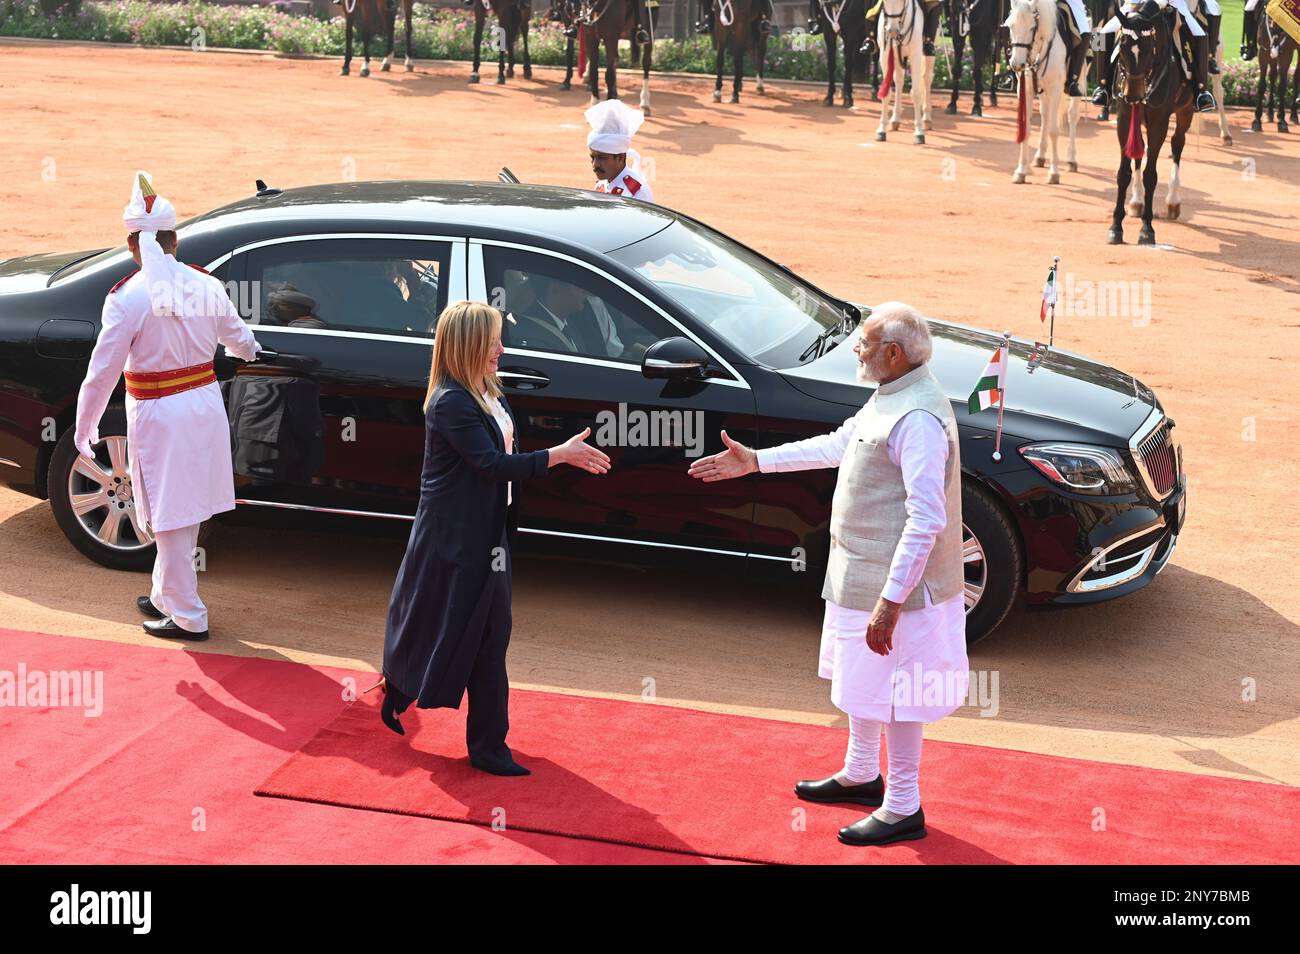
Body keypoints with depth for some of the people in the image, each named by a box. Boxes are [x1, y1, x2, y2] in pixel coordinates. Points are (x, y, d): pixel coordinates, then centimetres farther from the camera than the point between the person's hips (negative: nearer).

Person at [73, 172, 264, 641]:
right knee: (184, 513, 18)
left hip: (159, 417, -5)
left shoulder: (127, 298, -16)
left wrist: (83, 428, -1)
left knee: (171, 518, 4)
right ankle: (165, 597, 32)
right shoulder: (205, 285, -2)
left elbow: (103, 371, -13)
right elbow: (236, 334, 16)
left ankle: (187, 616, 12)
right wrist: (251, 350, 40)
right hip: (205, 405, 6)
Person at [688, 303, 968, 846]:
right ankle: (860, 775, 43)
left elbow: (926, 519, -29)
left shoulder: (918, 418, -26)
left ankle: (903, 810, 15)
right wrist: (755, 461, 24)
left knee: (890, 692, 1)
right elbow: (836, 445, 23)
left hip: (896, 581, -11)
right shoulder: (887, 398, 7)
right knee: (858, 678, 24)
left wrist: (891, 601, -30)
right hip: (859, 572, 11)